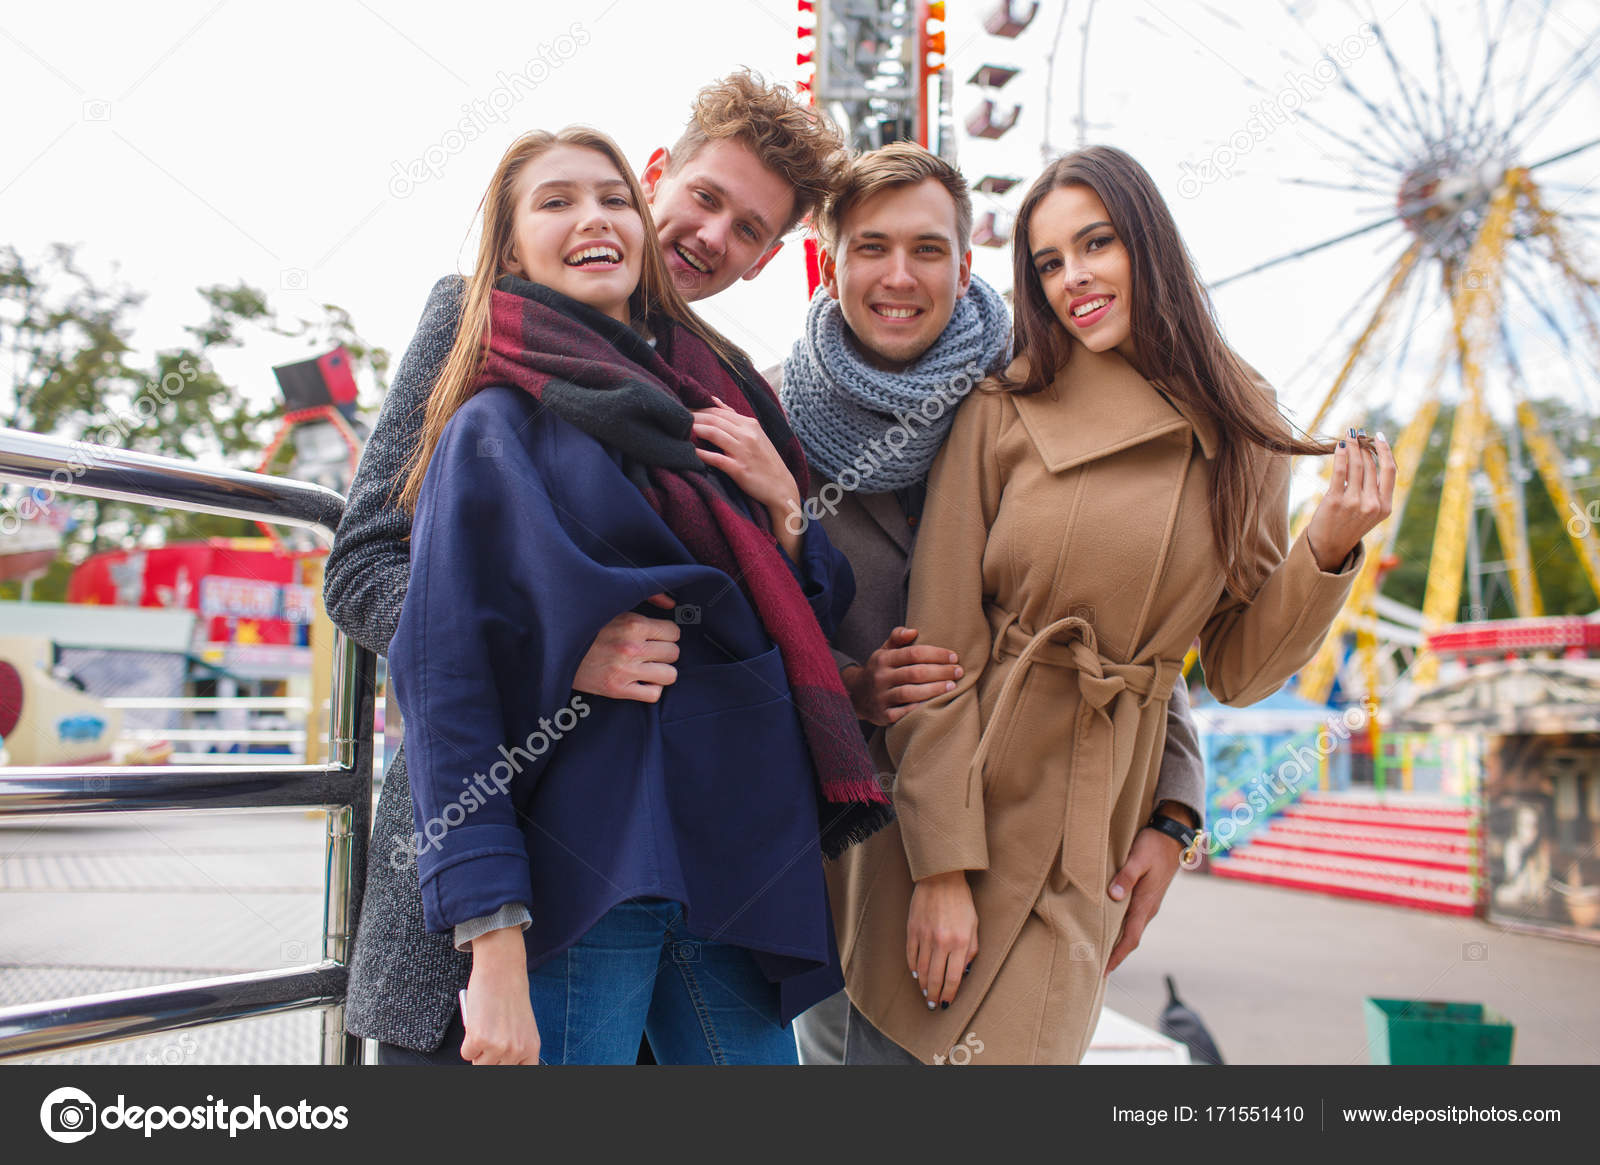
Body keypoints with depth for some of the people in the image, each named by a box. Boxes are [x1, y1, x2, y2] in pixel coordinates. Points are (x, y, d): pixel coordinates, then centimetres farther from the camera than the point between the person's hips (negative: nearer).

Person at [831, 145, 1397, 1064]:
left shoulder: (1247, 441, 4)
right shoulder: (1000, 415, -4)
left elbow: (1237, 672, 7)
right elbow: (939, 652, -7)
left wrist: (1329, 549, -8)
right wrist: (940, 866, -12)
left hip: (1088, 849, 2)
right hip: (955, 796, -1)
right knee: (896, 1042, 1)